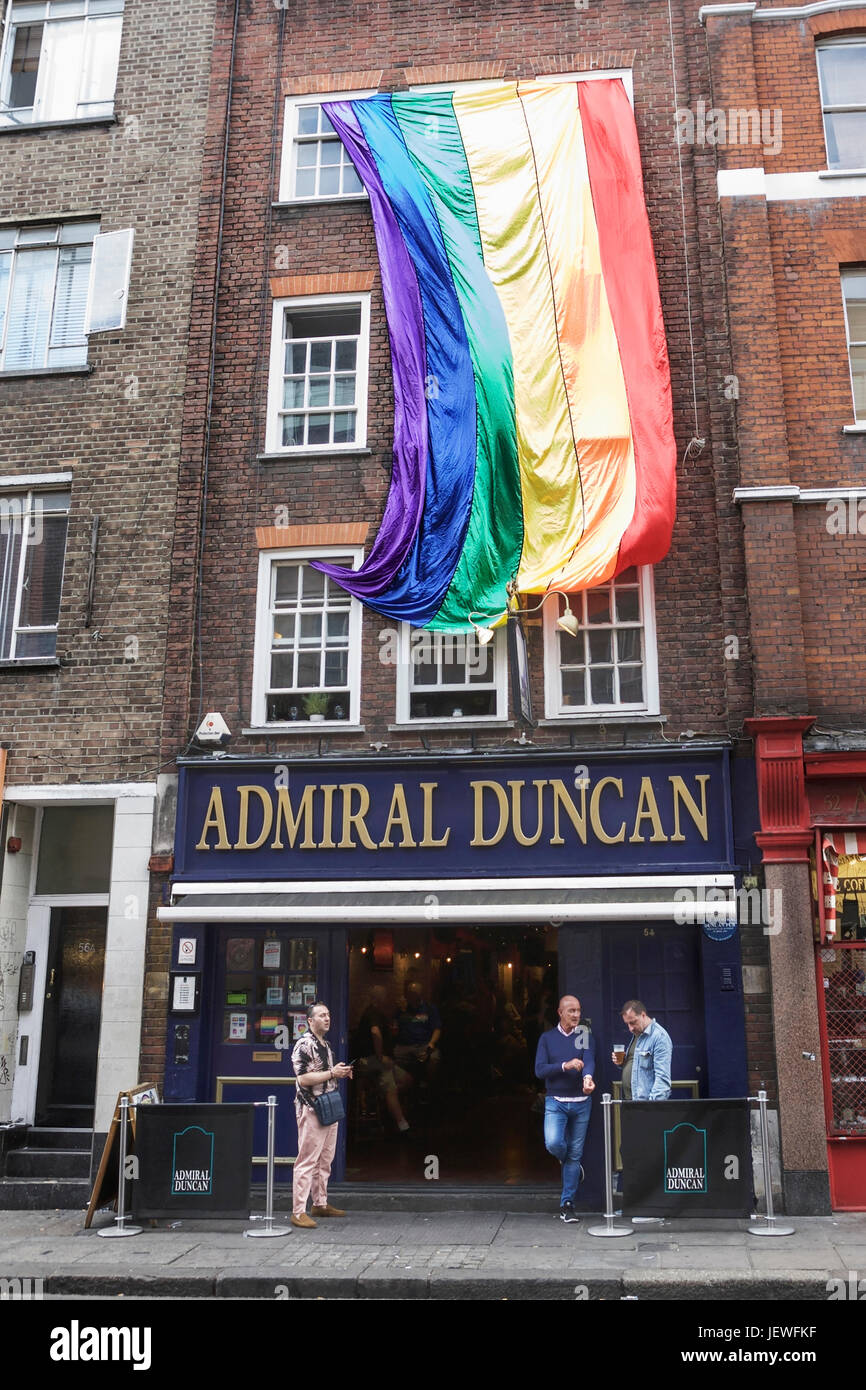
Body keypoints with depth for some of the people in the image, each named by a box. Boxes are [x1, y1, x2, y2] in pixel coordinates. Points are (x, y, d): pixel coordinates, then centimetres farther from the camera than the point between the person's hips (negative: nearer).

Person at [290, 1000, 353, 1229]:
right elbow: (304, 1079, -21)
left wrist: (341, 1072, 10)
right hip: (311, 1109, -9)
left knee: (325, 1160, 14)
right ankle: (298, 1212, -6)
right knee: (307, 1160, -8)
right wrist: (332, 1073, -20)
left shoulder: (326, 1045, 17)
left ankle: (320, 1204, 24)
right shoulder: (304, 1045, -13)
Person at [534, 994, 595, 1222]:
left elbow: (589, 1060, -15)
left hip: (581, 1102, 1)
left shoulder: (585, 1037, 3)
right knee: (553, 1143, -20)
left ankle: (567, 1204, 15)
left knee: (575, 1154, 4)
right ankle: (568, 1163, 16)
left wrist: (587, 1077, -38)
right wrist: (565, 1065, -20)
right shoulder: (547, 1038, 3)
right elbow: (539, 1070, -5)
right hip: (555, 1102, -1)